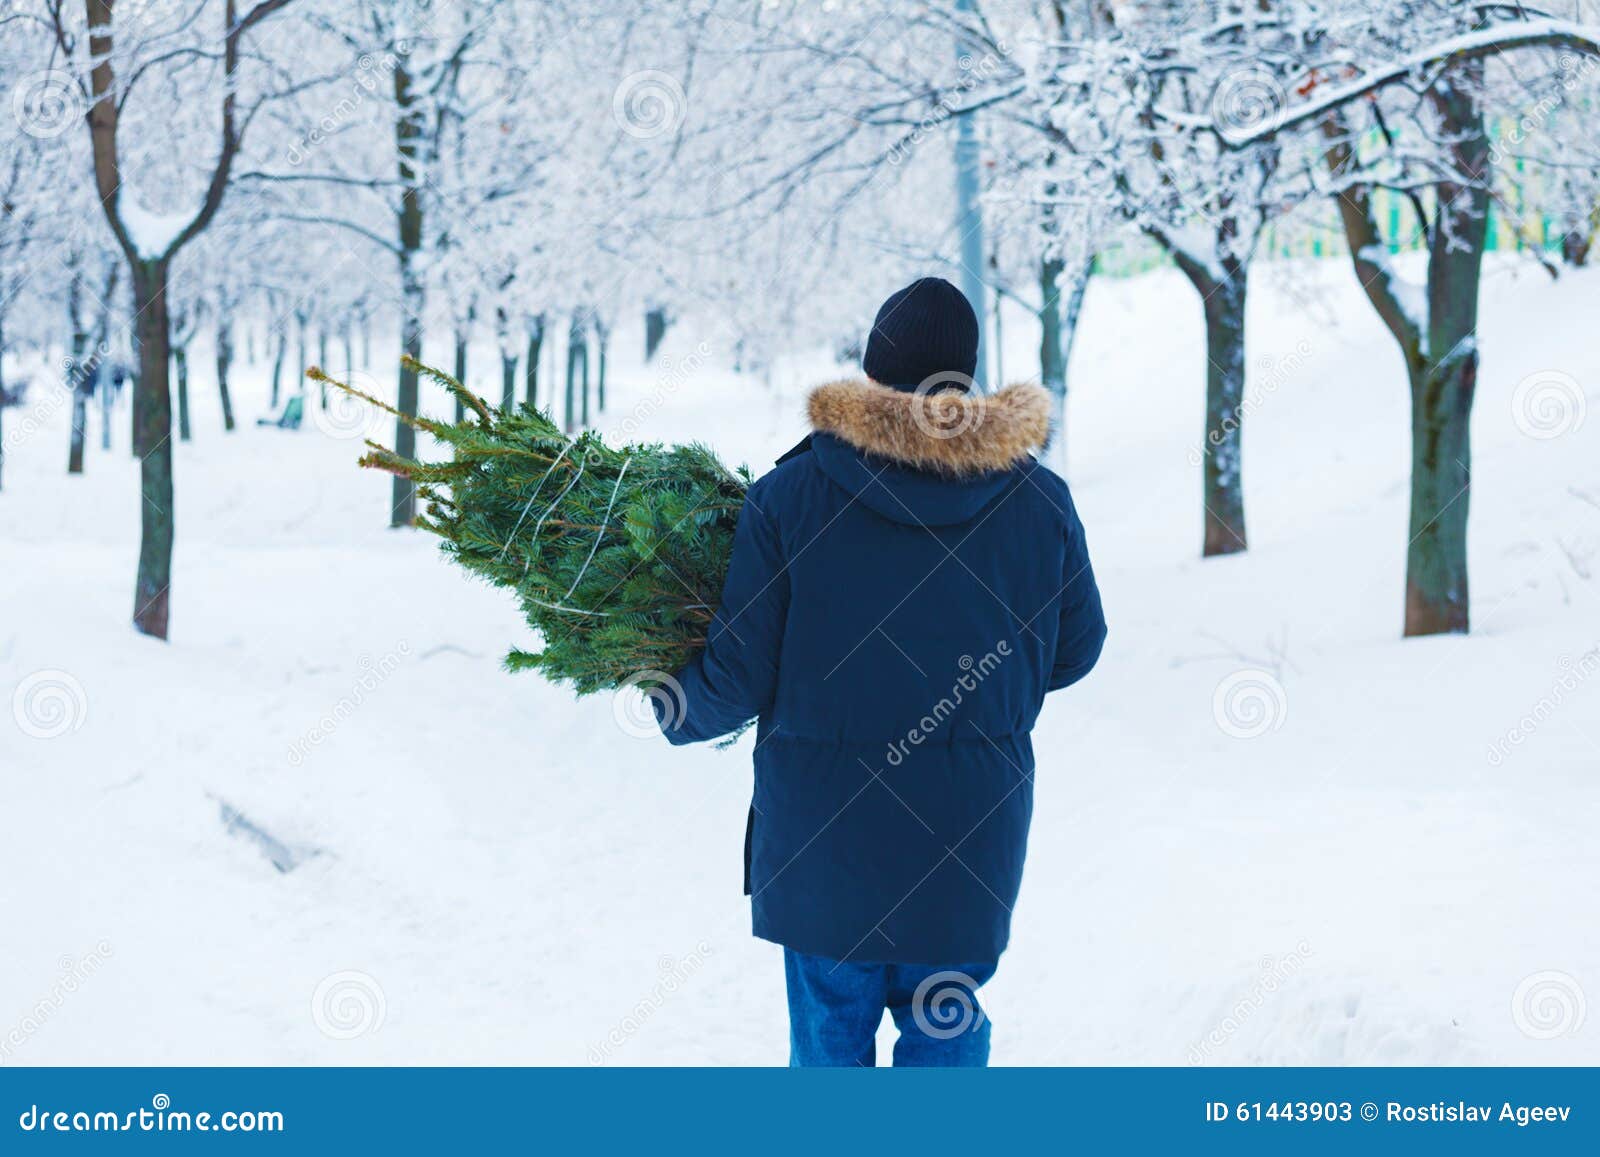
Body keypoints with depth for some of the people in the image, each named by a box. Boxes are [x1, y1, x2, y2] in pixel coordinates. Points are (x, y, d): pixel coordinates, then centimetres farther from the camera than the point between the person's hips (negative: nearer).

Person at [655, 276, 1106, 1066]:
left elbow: (739, 674, -7)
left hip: (822, 821, -1)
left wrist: (676, 714, 15)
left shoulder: (788, 495, -10)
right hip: (970, 823, 1)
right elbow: (1072, 652, 8)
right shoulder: (1039, 500, -4)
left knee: (829, 1029, 13)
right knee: (945, 1031, 12)